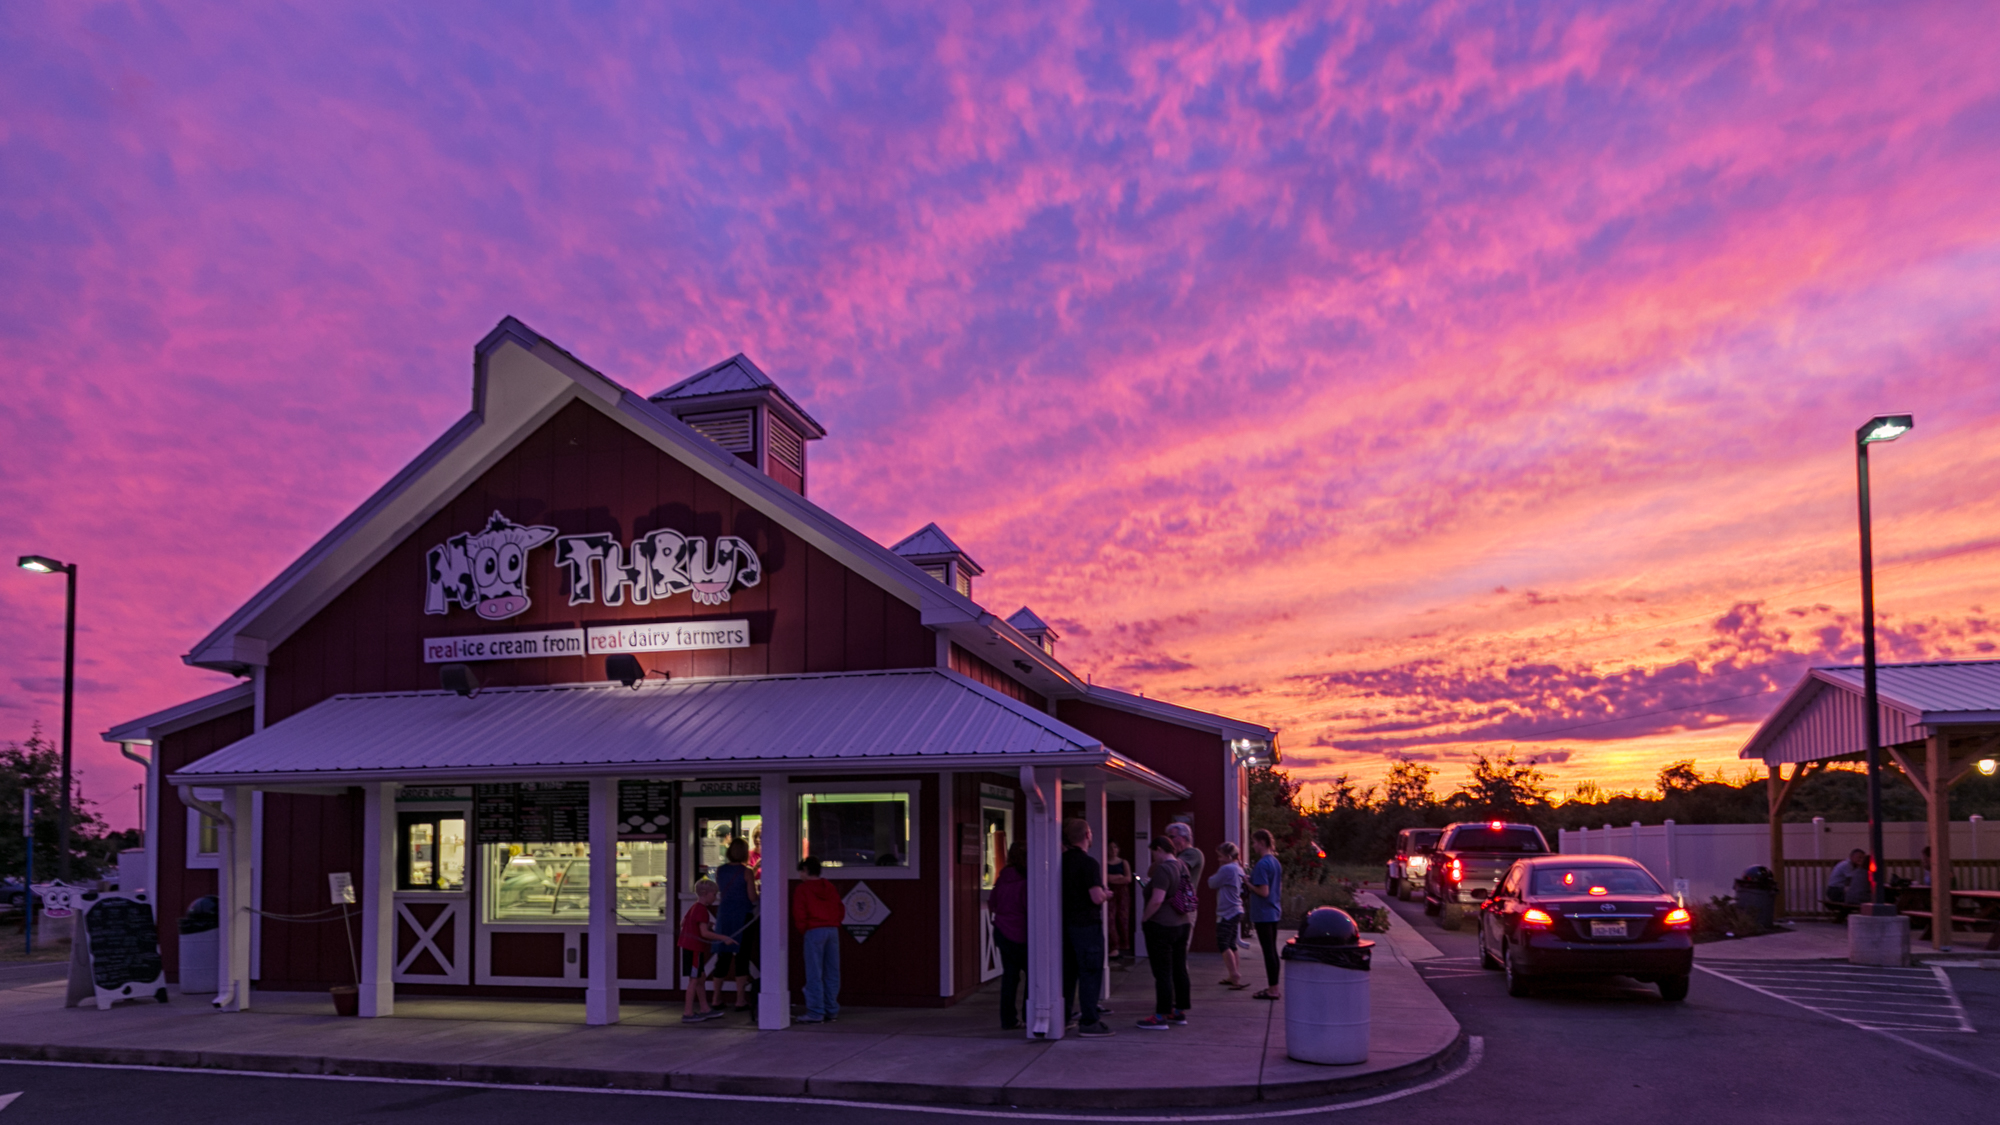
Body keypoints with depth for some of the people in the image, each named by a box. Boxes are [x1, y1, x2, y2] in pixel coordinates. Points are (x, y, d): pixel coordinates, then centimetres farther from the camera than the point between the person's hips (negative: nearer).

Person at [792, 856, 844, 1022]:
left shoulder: (802, 889, -1)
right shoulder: (830, 888, 14)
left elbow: (799, 915, -5)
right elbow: (841, 910, 13)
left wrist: (801, 930, 9)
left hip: (814, 932, -5)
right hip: (833, 930, 5)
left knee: (814, 974, -3)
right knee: (832, 973, 7)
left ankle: (816, 1012, -4)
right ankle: (831, 1011, 9)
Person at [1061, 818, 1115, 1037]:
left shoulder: (1064, 860, 7)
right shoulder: (1089, 862, -17)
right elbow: (1096, 897, -23)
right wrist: (1107, 893, -2)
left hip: (1066, 922, 8)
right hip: (1086, 923, -8)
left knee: (1068, 971, 16)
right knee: (1090, 972, -1)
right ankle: (1089, 1021, 0)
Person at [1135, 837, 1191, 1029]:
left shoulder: (1163, 870, -19)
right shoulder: (1182, 866, 9)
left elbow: (1157, 900, -27)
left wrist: (1144, 918, -13)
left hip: (1161, 926, -9)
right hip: (1182, 925, 9)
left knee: (1162, 973, -4)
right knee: (1179, 970, 13)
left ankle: (1161, 1017, -1)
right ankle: (1180, 1011, 21)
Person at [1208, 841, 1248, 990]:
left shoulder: (1226, 869, -17)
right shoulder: (1238, 869, 12)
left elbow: (1212, 883, -9)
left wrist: (1217, 871, 8)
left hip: (1227, 913, -10)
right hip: (1237, 911, 10)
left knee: (1223, 945, -9)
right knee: (1231, 945, 15)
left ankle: (1235, 975, -16)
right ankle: (1233, 977, 21)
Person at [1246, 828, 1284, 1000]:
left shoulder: (1262, 864, -18)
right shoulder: (1275, 862, 10)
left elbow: (1263, 892, -23)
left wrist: (1247, 883, -10)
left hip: (1263, 914, -9)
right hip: (1274, 912, 9)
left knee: (1268, 951, -3)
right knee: (1272, 950, 14)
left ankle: (1272, 989, 2)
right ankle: (1273, 987, 21)